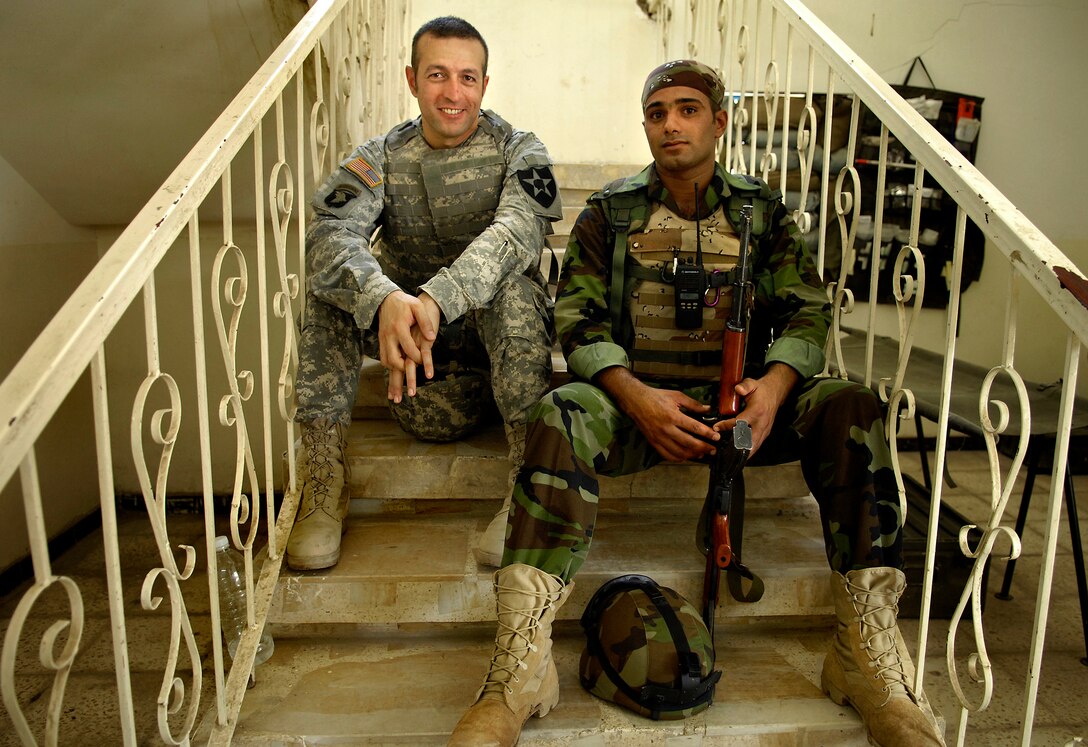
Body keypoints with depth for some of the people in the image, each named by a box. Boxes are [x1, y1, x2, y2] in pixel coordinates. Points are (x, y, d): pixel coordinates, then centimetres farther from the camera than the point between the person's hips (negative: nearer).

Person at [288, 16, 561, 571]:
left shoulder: (518, 151, -3)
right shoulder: (380, 159, 2)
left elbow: (518, 230, -26)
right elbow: (331, 234, -19)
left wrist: (436, 300, -45)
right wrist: (385, 299, -43)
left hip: (499, 337, -2)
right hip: (405, 335, 3)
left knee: (509, 285, -33)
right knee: (330, 278, -20)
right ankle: (323, 479, -17)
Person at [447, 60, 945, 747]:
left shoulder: (763, 211, 15)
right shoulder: (611, 211, 11)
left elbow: (808, 311, 6)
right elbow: (578, 318, 1)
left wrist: (775, 383, -17)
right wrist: (636, 398, -17)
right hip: (637, 396, -1)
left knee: (851, 409, -25)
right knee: (560, 417, -33)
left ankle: (867, 649, -23)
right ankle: (521, 665, -36)